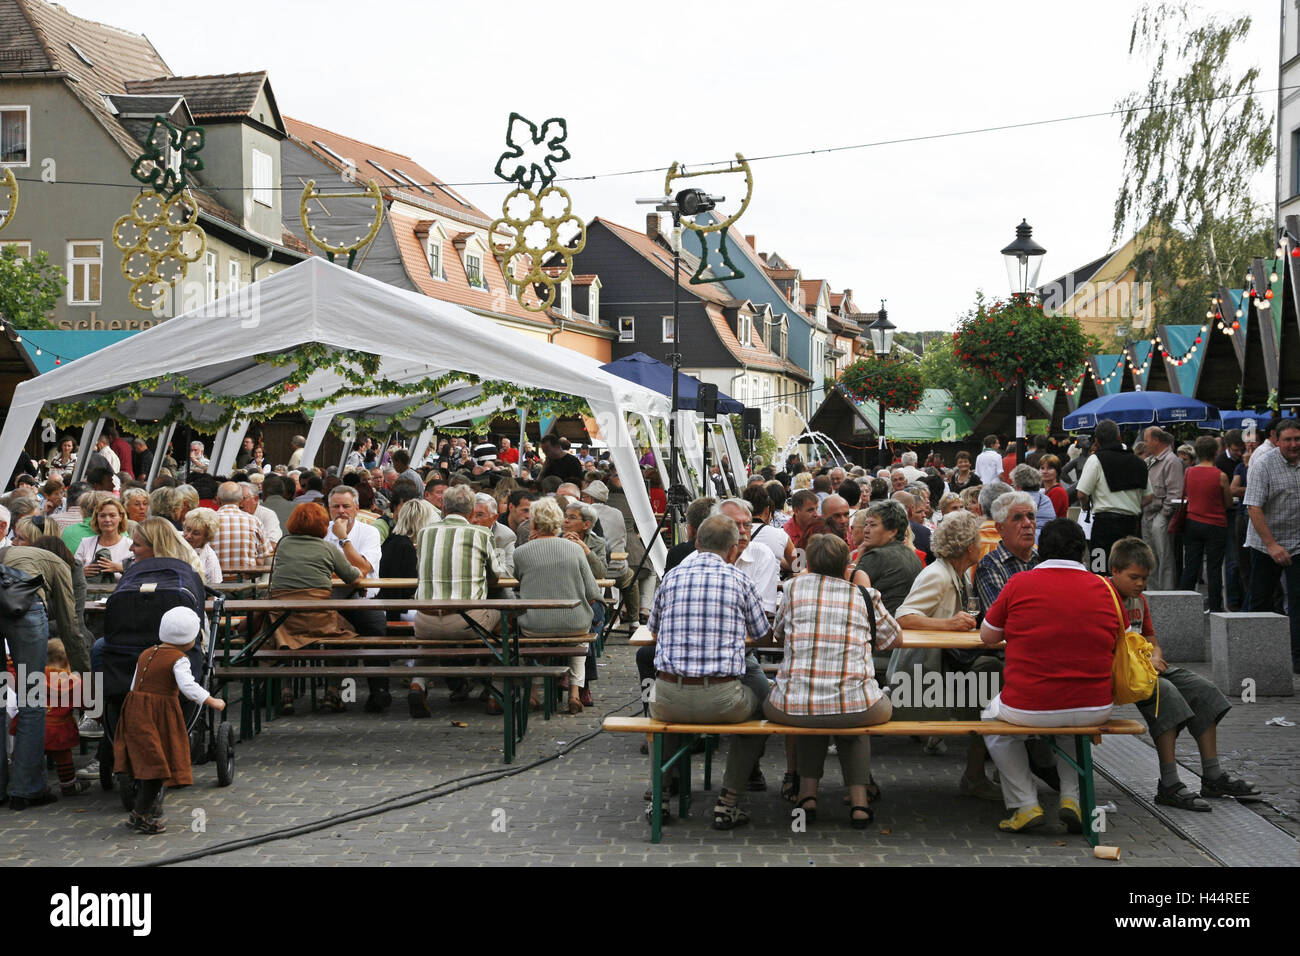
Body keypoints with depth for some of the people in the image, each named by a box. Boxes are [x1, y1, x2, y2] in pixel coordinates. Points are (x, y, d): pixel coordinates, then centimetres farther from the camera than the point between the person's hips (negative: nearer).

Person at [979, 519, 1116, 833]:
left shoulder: (1020, 584, -6)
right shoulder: (1105, 589, 0)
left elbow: (987, 636, 7)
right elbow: (1116, 640, 17)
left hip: (1028, 709, -3)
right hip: (1094, 710, 3)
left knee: (992, 719, 30)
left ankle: (1025, 804, 20)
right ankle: (1072, 798, 24)